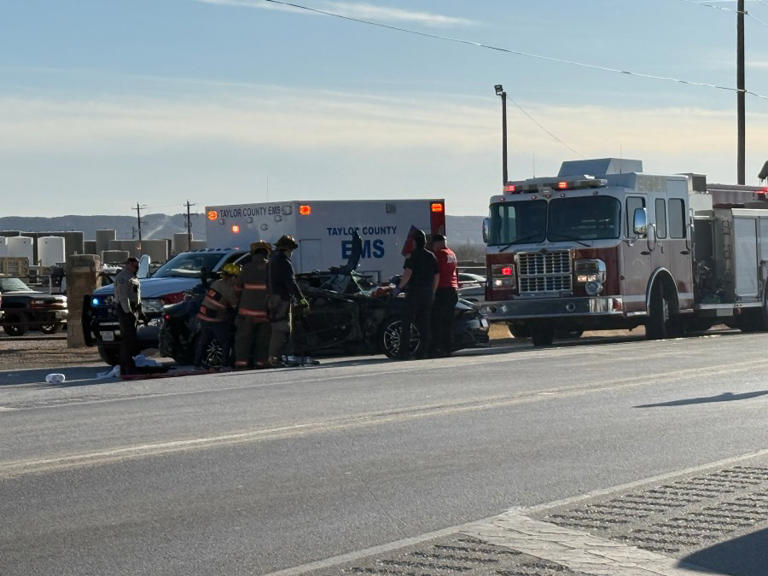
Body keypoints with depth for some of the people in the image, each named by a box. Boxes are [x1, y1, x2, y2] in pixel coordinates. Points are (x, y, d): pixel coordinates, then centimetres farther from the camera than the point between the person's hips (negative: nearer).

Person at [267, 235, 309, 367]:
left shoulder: (272, 260, 18)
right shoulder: (284, 262, -13)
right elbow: (291, 283, -19)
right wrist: (301, 299, -20)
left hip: (272, 298, 10)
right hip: (281, 298, -10)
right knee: (281, 329, -9)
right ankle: (274, 358, -12)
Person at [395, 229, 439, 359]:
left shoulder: (413, 255, -7)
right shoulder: (431, 256, 11)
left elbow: (408, 273, -19)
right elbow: (437, 276, 13)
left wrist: (400, 287, -8)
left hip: (414, 291, -5)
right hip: (428, 293, 5)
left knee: (406, 324, -1)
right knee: (424, 323, 9)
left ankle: (404, 352, -7)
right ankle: (423, 351, 4)